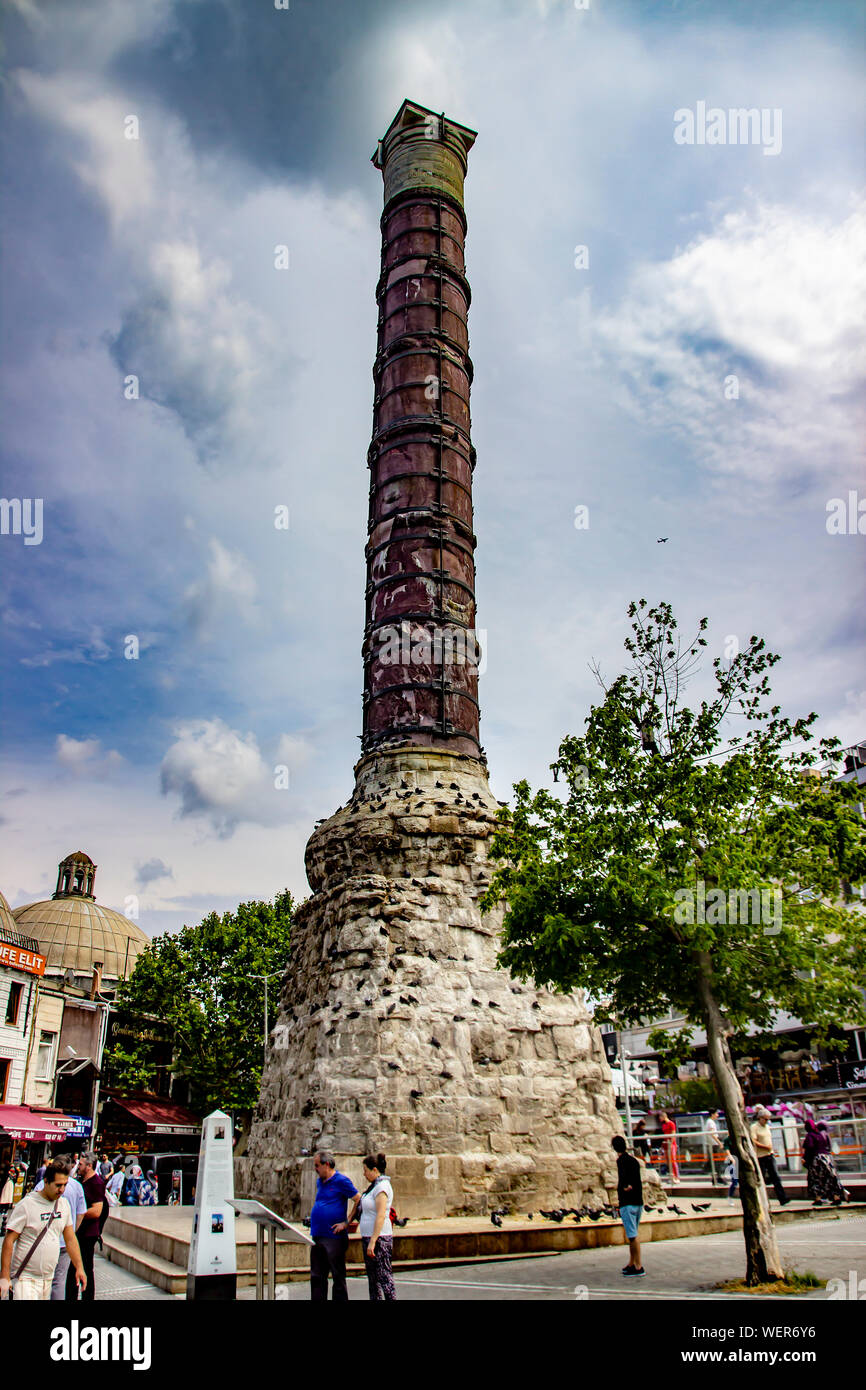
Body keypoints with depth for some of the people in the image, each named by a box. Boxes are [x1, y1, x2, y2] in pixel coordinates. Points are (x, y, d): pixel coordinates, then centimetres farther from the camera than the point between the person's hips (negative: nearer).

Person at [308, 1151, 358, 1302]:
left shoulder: (341, 1181, -10)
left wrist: (346, 1223, -14)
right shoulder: (320, 1182, 14)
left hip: (333, 1237, -8)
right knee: (317, 1277, 12)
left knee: (338, 1276, 2)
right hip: (317, 1236, 8)